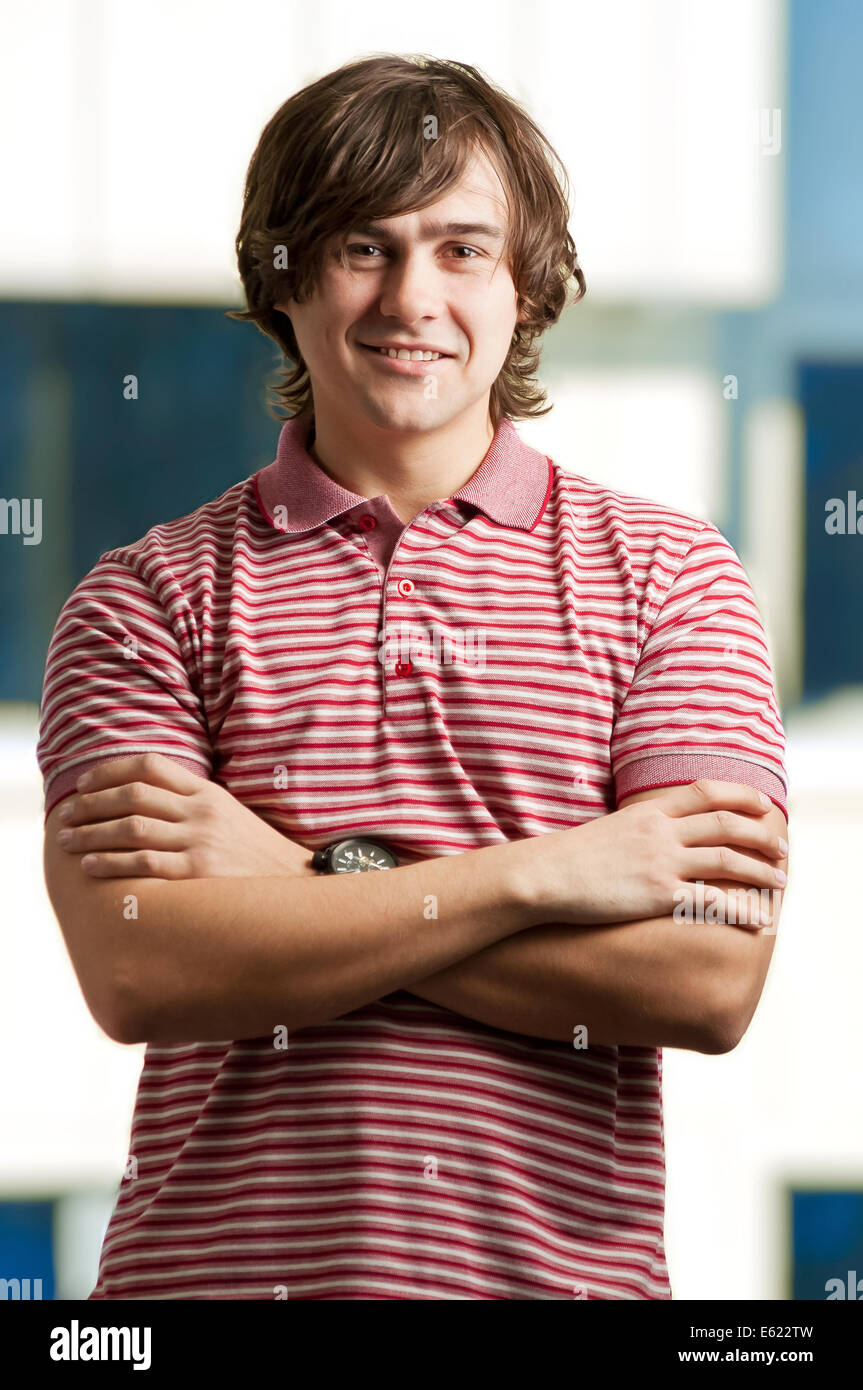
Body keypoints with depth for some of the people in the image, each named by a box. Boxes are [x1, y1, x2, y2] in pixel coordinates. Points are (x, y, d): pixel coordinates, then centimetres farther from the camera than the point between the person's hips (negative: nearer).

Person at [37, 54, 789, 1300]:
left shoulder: (668, 574, 3)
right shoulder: (150, 595, 3)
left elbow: (709, 983, -9)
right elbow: (137, 974, -12)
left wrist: (301, 877, -11)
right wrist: (541, 876, -13)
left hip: (562, 1262, 1)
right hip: (214, 1264, 0)